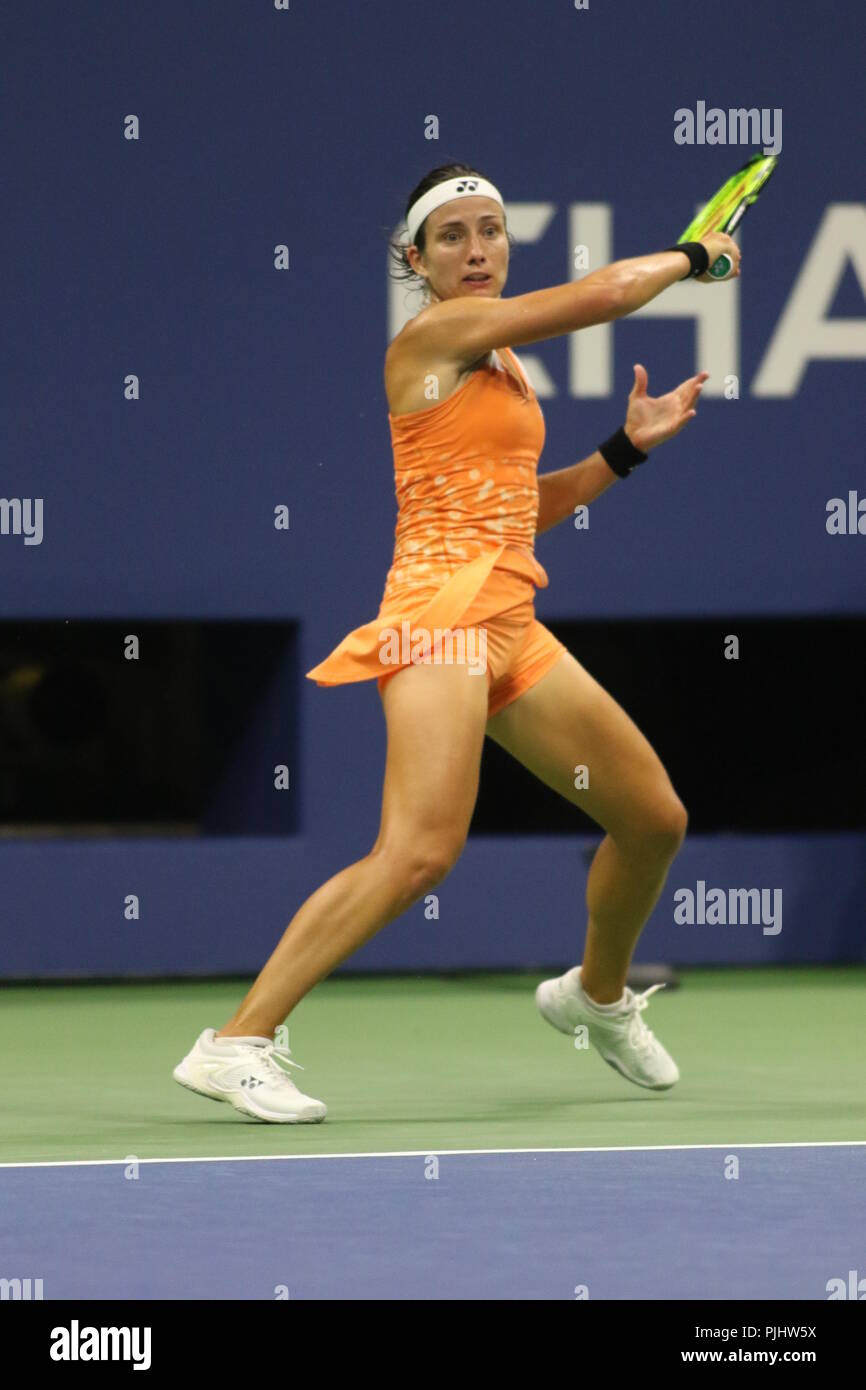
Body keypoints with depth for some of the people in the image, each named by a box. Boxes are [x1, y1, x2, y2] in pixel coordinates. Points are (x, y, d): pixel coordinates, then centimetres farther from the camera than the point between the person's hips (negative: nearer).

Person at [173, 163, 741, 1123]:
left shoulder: (498, 360, 21)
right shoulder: (434, 334, -6)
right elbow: (604, 293, -11)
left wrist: (626, 447, 17)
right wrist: (694, 256, 7)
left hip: (512, 627, 9)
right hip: (443, 606, -9)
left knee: (654, 819, 16)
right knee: (421, 852, -27)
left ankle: (597, 995, 42)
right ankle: (236, 1044, -27)